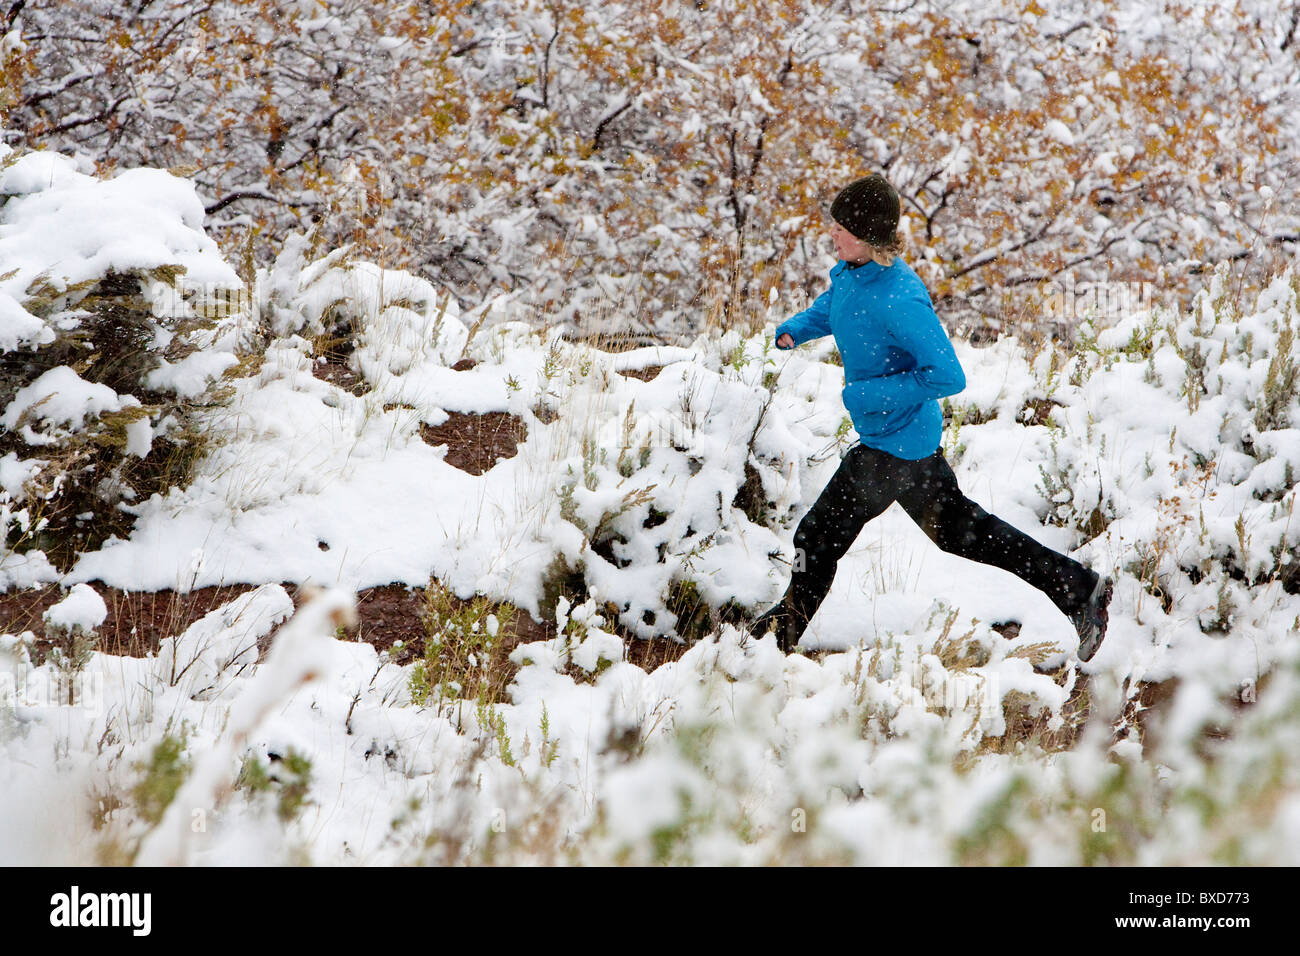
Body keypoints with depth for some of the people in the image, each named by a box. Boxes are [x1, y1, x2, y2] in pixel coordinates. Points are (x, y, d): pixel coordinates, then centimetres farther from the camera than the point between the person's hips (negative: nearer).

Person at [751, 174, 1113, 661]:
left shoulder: (898, 301, -29)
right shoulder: (851, 272, -1)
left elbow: (948, 377, -29)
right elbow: (829, 307, 22)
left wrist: (871, 392, -26)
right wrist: (795, 329, 1)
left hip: (893, 444, -10)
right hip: (913, 434, 10)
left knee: (820, 534, 3)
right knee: (958, 528, 19)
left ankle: (785, 629, 23)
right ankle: (1080, 589, 21)